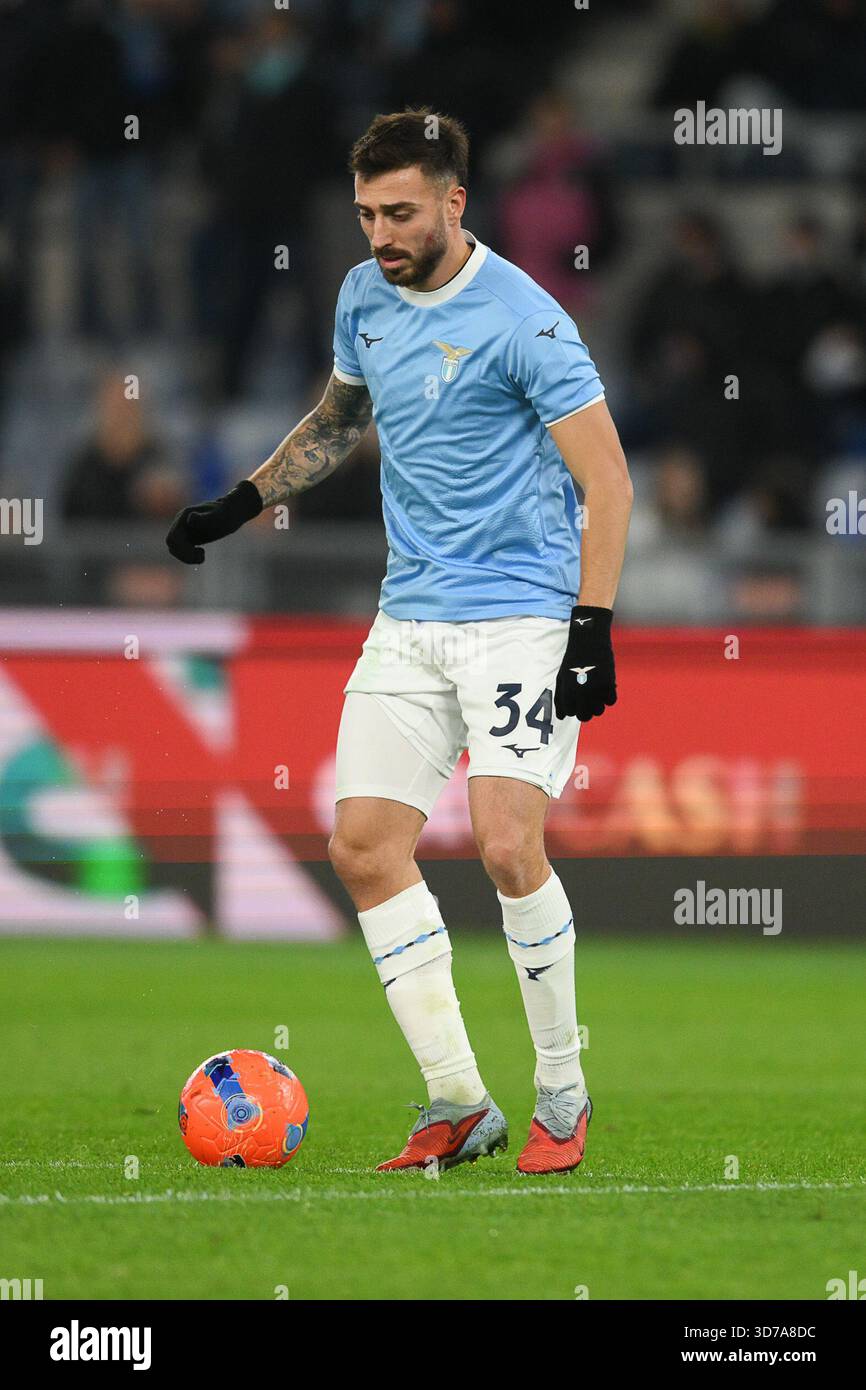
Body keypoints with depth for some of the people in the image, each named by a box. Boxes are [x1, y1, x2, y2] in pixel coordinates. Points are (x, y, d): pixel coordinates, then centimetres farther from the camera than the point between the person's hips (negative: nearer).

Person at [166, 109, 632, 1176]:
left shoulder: (521, 319, -14)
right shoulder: (363, 298, 8)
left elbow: (605, 478, -13)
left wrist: (592, 630, -18)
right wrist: (240, 505, 22)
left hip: (520, 615, -7)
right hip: (407, 620, 7)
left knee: (506, 844, -19)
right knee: (364, 846, -2)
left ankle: (562, 1097, -1)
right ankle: (457, 1106, 6)